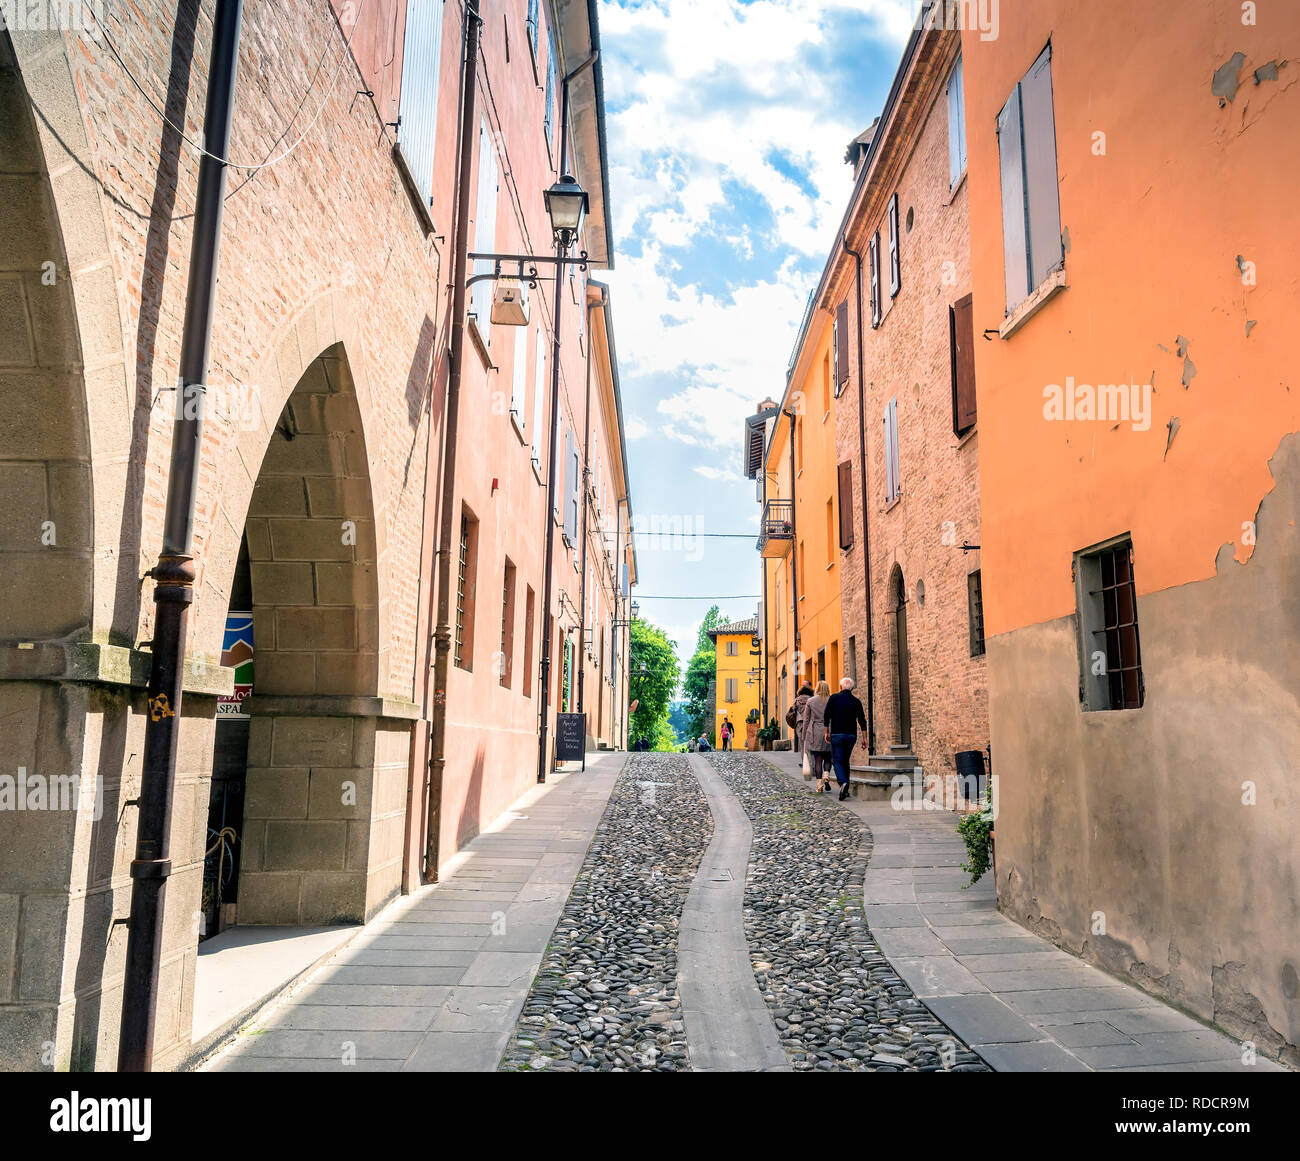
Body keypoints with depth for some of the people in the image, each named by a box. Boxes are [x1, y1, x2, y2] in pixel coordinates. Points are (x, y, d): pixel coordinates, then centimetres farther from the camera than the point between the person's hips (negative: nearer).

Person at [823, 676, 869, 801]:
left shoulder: (834, 698, -2)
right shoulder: (856, 701, 4)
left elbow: (826, 715, -5)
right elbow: (862, 720, -1)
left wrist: (827, 732, 3)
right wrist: (864, 738, 0)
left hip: (837, 734, -3)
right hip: (851, 735, 3)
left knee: (837, 761, -1)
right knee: (846, 761, 15)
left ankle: (843, 783, -26)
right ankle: (845, 790, 16)